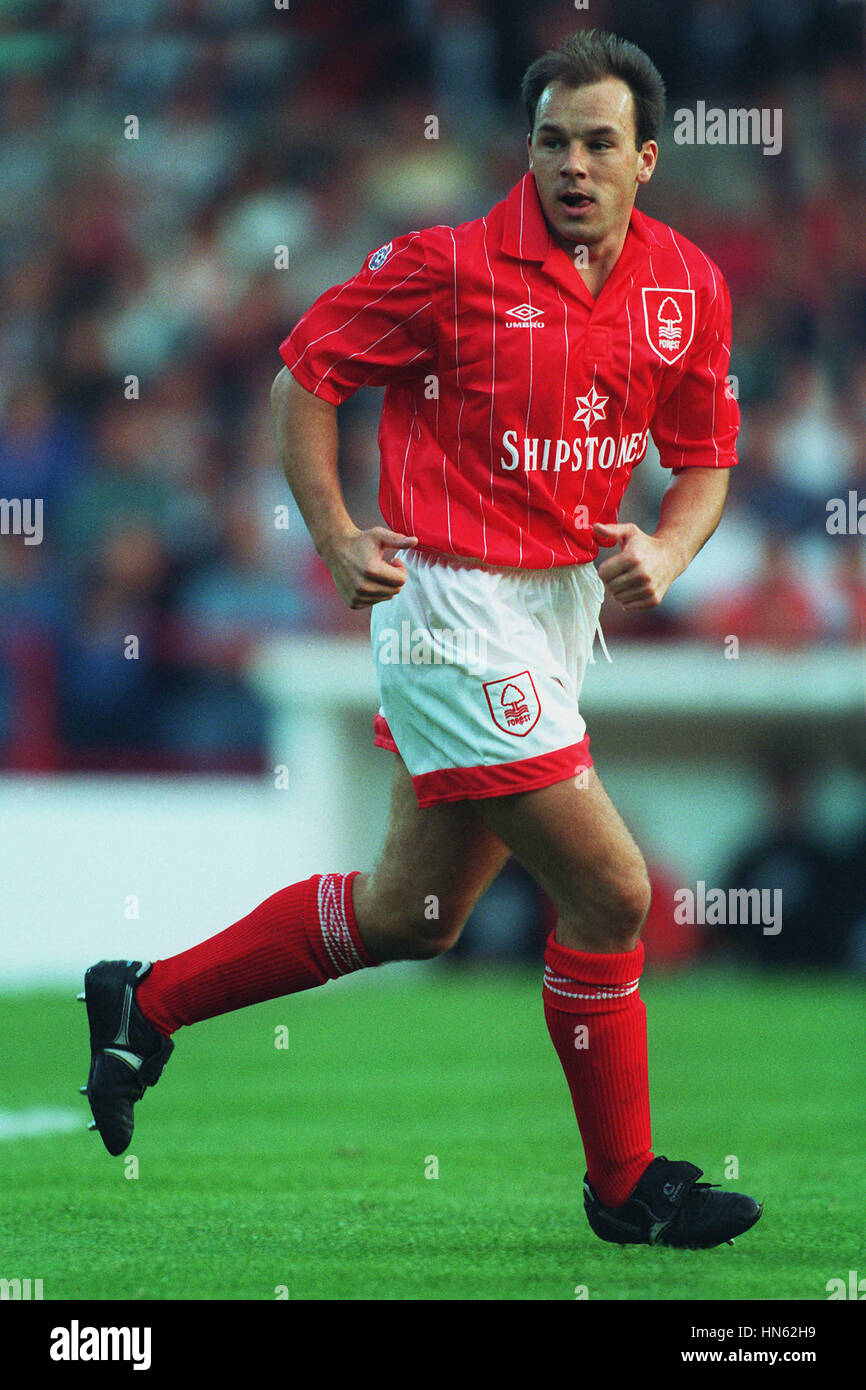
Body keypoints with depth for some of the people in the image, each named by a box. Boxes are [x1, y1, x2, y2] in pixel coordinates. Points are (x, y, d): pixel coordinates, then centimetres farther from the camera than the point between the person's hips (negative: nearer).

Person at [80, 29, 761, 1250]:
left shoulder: (688, 286, 2)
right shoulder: (451, 263, -13)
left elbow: (707, 455, 12)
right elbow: (307, 373, -4)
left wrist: (662, 556, -7)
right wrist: (337, 538, -13)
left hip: (564, 605, 7)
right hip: (456, 610, -7)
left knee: (410, 916, 17)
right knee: (609, 889, -9)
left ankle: (147, 1001, 32)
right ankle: (626, 1185, 7)